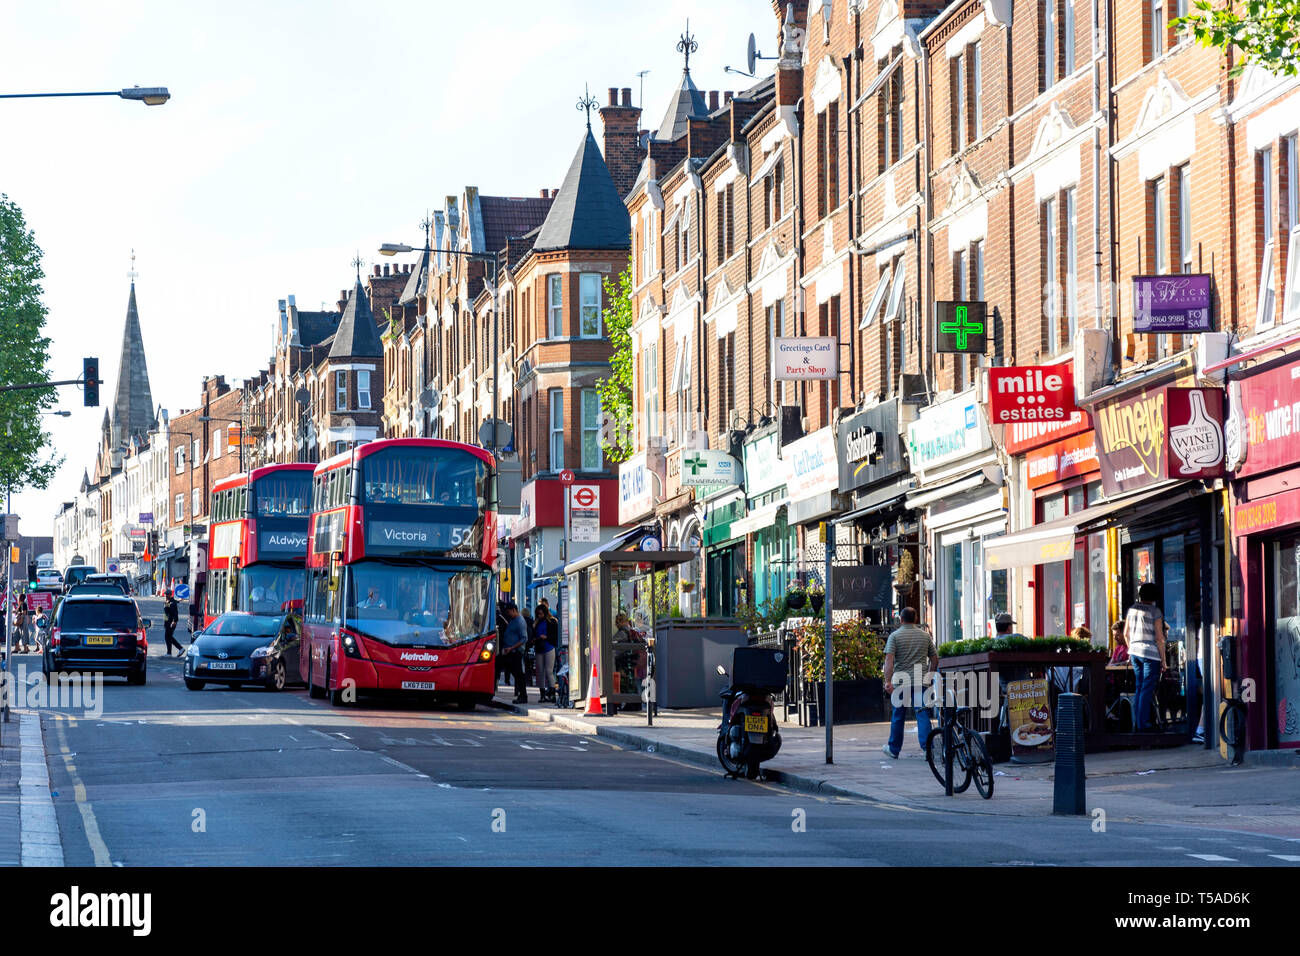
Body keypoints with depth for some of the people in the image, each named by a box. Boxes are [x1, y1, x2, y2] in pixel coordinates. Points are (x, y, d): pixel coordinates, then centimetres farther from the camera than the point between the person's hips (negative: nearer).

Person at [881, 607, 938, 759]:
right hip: (921, 681, 1)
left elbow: (889, 659, -11)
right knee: (923, 714, -1)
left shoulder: (895, 636, -1)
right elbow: (935, 659, 12)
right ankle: (927, 747, -14)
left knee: (898, 716, 9)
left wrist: (888, 681, -16)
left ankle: (894, 749, 20)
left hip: (901, 680, -1)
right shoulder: (925, 636, 9)